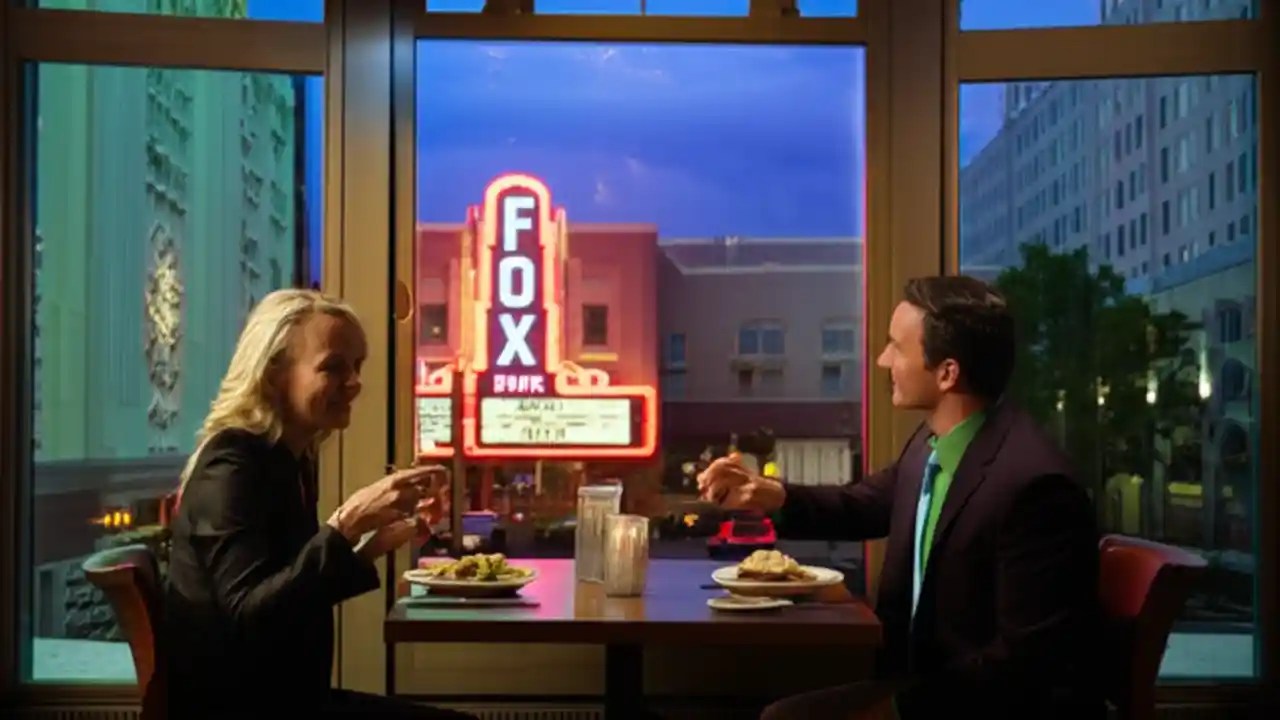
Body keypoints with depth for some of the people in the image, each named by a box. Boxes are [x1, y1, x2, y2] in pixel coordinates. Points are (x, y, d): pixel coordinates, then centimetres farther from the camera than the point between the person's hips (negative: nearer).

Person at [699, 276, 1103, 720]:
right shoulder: (935, 441, 0)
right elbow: (867, 505, 20)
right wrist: (773, 496, 2)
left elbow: (1026, 662, -23)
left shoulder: (1033, 483, -26)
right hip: (925, 677, 8)